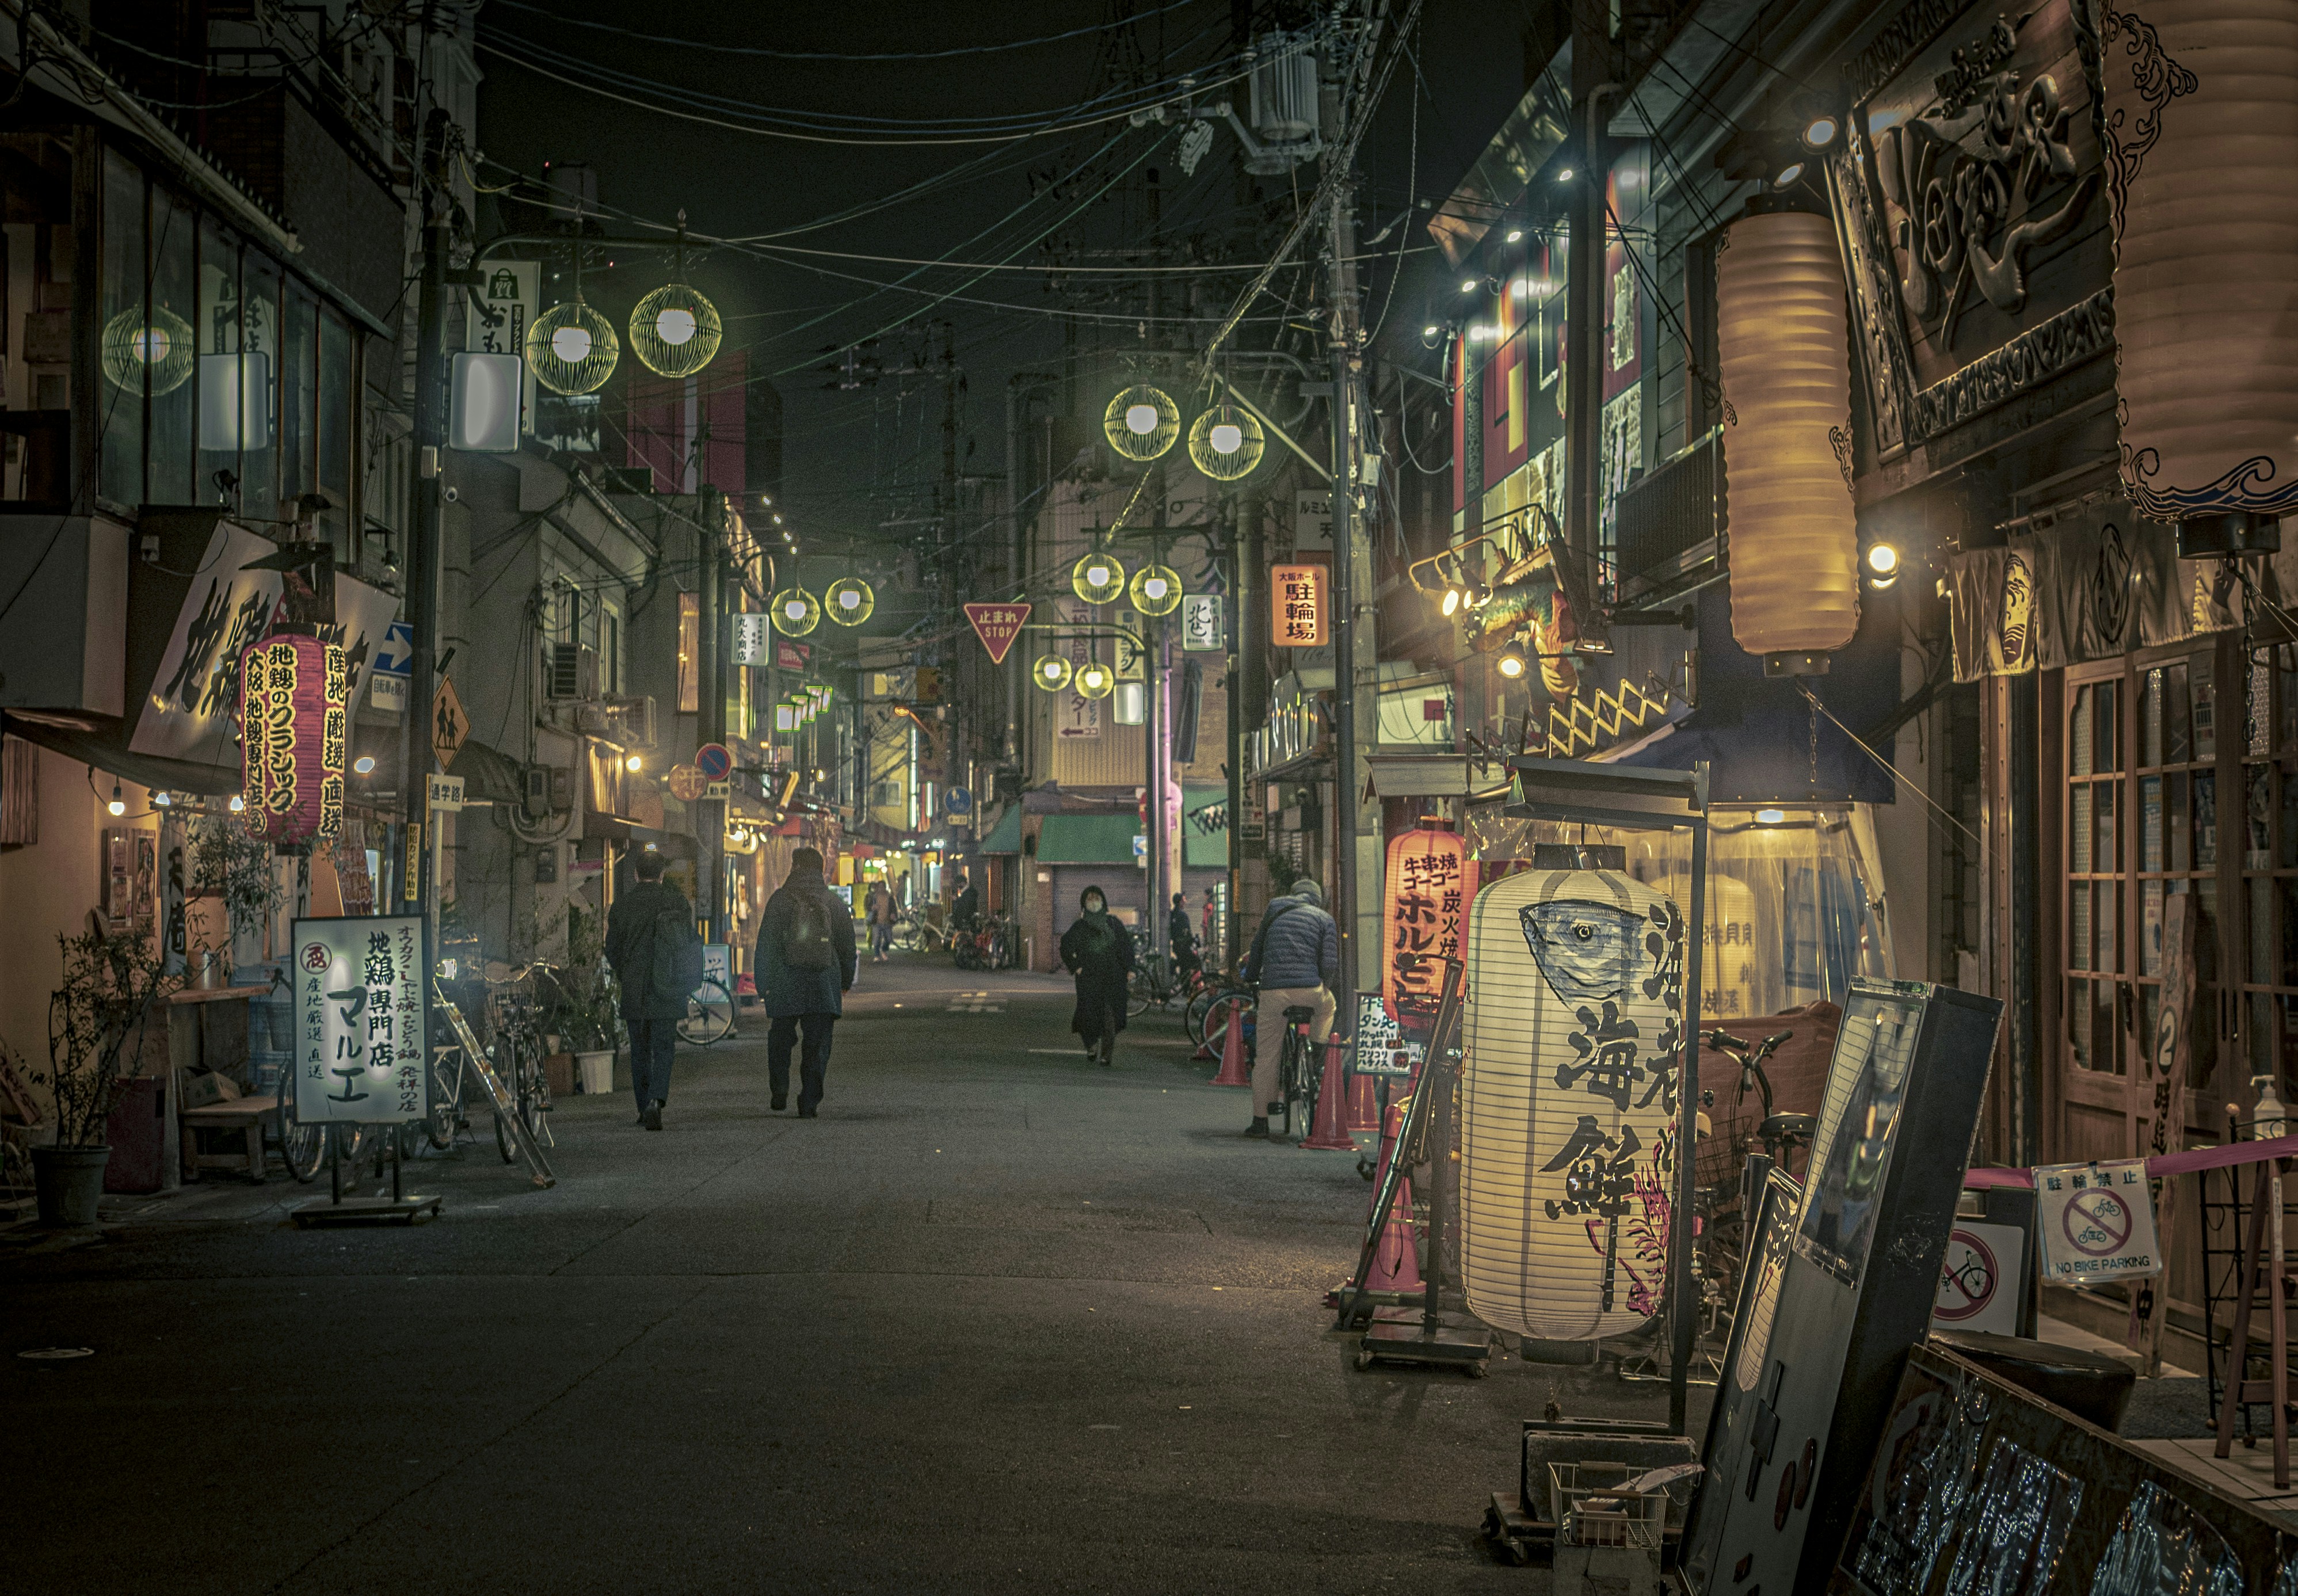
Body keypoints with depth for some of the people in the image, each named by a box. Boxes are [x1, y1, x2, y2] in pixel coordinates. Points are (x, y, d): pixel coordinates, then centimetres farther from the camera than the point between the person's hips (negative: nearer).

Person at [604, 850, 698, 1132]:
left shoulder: (622, 905, -1)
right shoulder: (678, 900, -2)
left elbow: (612, 950, 5)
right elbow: (692, 942, 1)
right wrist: (690, 982, 12)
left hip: (634, 991, 1)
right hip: (667, 992, -1)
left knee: (639, 1050, 13)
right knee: (663, 1048, 1)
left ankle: (644, 1107, 17)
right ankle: (656, 1101, -20)